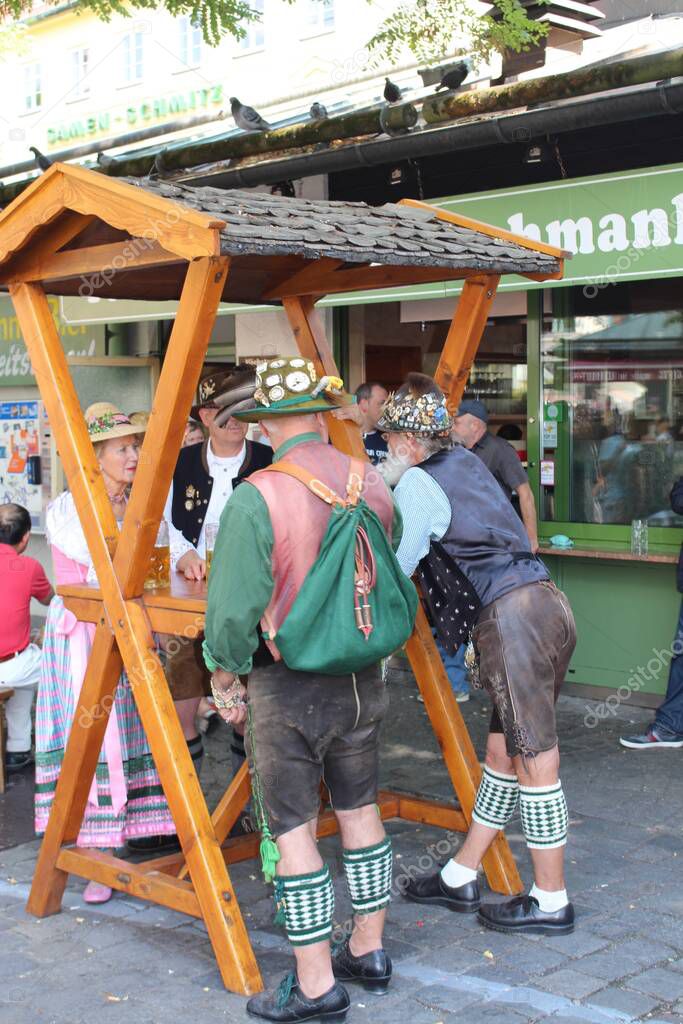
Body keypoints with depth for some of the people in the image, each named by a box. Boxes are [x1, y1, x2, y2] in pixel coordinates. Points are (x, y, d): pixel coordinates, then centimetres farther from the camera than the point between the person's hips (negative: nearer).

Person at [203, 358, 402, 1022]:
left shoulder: (256, 498, -18)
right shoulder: (374, 486, -1)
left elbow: (234, 606, -17)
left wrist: (224, 674, -2)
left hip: (289, 686, -6)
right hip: (361, 678, 6)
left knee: (291, 830, 5)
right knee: (360, 811, 18)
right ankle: (368, 951, 32)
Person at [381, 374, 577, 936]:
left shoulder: (418, 482, -6)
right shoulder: (468, 462, 19)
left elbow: (396, 569, -8)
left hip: (510, 618, -9)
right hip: (549, 607, 9)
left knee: (535, 763, 0)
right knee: (504, 752, 14)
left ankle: (551, 901, 12)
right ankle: (460, 877, 26)